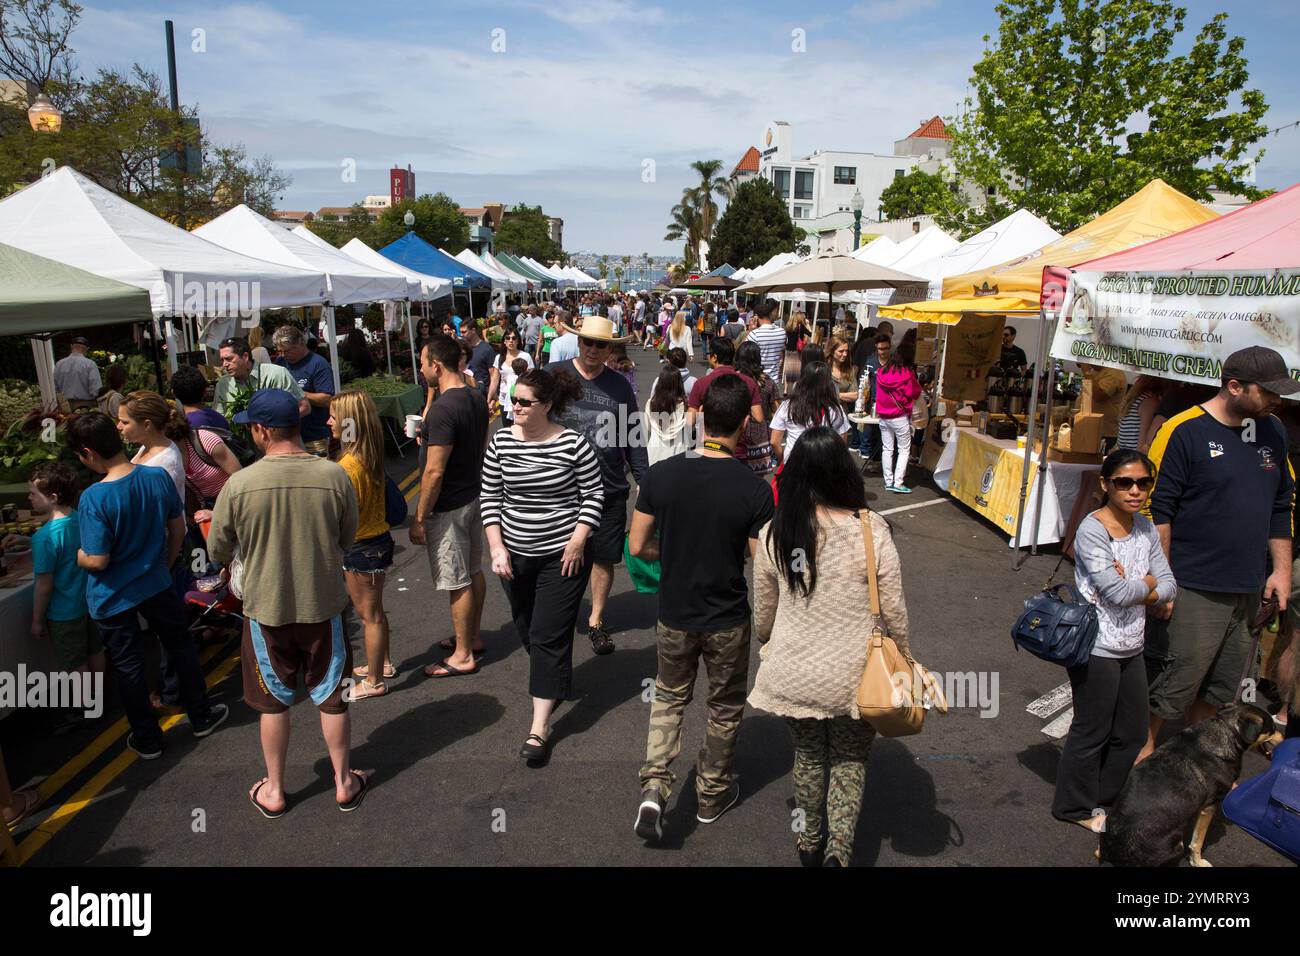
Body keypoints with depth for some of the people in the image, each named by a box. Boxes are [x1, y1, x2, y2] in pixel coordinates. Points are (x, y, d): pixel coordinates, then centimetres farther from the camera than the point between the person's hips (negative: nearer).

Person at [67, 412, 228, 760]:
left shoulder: (94, 498, -26)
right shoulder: (159, 477, -12)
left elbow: (97, 561, -22)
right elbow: (178, 529, 0)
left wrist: (77, 556, 0)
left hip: (112, 598, -3)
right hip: (156, 584, 4)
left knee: (128, 667, 13)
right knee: (181, 647, 22)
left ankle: (147, 740, 28)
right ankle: (201, 716, 34)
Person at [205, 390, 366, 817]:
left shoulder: (239, 484, -17)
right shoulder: (334, 476, -14)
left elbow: (217, 552, -4)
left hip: (266, 608, 0)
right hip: (323, 605, 1)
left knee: (273, 702, 18)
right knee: (331, 698, 17)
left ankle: (273, 791, 33)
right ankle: (344, 783, 31)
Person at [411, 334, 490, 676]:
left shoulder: (443, 409, -25)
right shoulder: (476, 398, 3)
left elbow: (435, 471, -25)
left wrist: (419, 517, -17)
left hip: (448, 507, -9)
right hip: (474, 497, 9)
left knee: (457, 582, 2)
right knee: (473, 571, 19)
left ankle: (463, 656, 14)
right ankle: (473, 638, 34)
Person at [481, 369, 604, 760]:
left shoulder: (573, 443, -13)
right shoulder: (501, 441, -2)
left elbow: (594, 495, -4)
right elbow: (490, 498, 3)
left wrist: (578, 541, -12)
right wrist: (497, 548, -4)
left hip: (563, 555, -4)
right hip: (514, 555, 5)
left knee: (549, 636, -4)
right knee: (527, 630, 19)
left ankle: (540, 727, 4)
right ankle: (554, 680, 47)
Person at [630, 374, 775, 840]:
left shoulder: (661, 474, -13)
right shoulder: (754, 489, -20)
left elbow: (638, 546, -7)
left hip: (674, 615, 2)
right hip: (727, 622, -2)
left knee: (669, 698, 25)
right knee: (725, 709, 21)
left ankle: (654, 786, 10)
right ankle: (712, 795, 37)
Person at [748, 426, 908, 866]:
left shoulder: (773, 535, -11)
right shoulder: (871, 530, -18)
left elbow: (763, 615, 1)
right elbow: (894, 611, -9)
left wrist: (768, 646, 22)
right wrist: (903, 655, 9)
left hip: (793, 674, 2)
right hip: (853, 676, -2)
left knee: (808, 755, 24)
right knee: (850, 759, 21)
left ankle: (811, 842, 41)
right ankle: (839, 847, 10)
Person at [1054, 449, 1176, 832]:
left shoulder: (1146, 529, 5)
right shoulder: (1091, 531, -19)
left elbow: (1169, 587, 2)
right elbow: (1118, 592, -24)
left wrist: (1131, 590, -15)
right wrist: (1148, 582, -5)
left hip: (1131, 648, 8)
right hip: (1096, 648, -7)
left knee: (1133, 732, 16)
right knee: (1092, 731, 6)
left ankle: (1103, 799, 35)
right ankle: (1077, 806, 24)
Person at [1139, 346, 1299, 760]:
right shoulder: (1184, 432, -12)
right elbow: (1157, 510, -13)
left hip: (1249, 588, 7)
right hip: (1197, 589, -7)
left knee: (1223, 684, 16)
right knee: (1181, 677, -1)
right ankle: (1143, 751, 19)